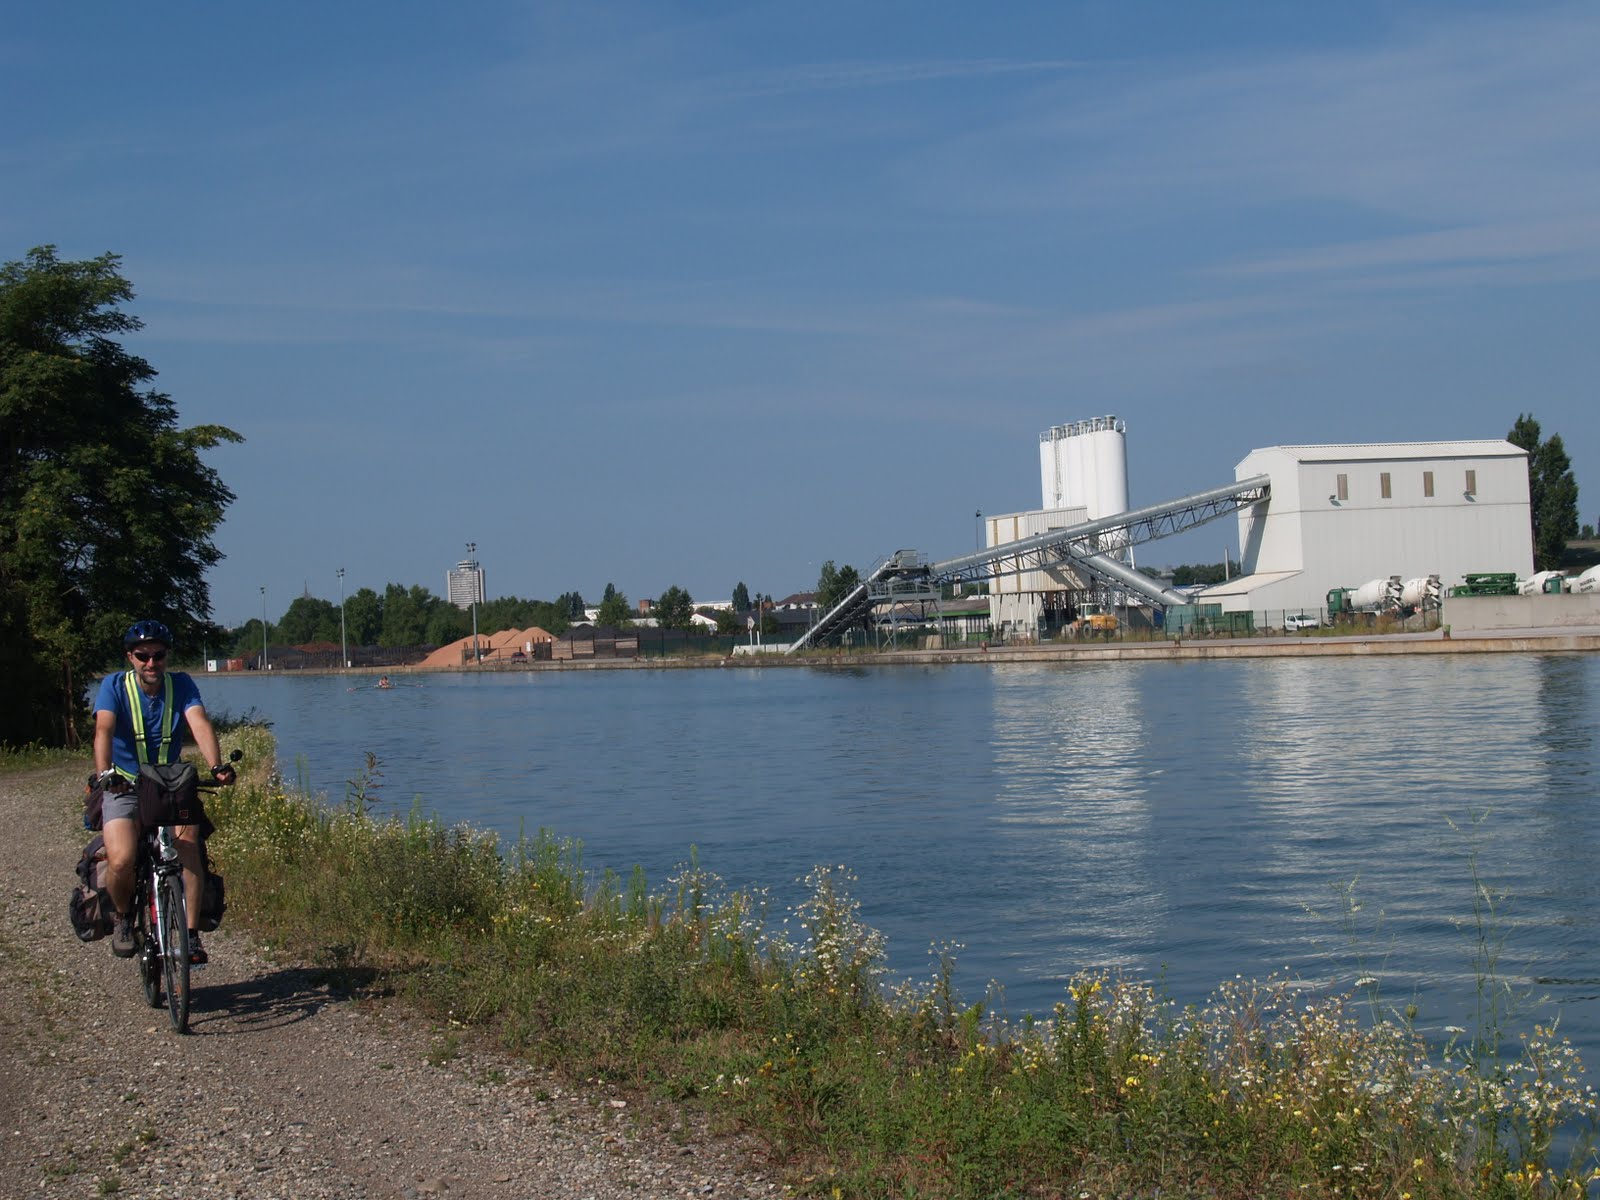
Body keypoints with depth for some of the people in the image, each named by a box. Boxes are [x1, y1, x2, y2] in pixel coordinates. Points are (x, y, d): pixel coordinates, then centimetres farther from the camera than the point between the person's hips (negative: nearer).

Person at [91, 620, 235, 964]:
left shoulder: (181, 685, -5)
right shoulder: (114, 685, -8)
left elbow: (200, 724, -20)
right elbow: (103, 730, -24)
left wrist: (216, 766, -39)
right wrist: (104, 773, -43)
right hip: (125, 787, -1)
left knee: (188, 843, -26)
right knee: (121, 860, -24)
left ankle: (191, 933, -19)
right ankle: (123, 917, 8)